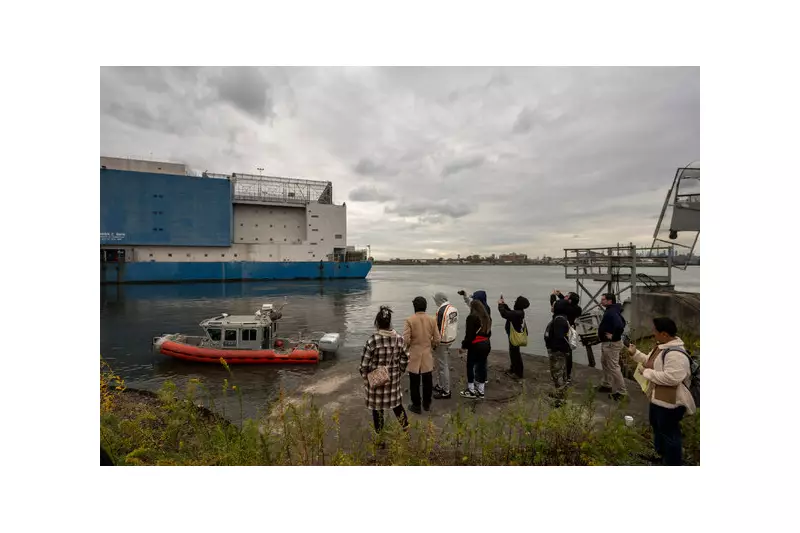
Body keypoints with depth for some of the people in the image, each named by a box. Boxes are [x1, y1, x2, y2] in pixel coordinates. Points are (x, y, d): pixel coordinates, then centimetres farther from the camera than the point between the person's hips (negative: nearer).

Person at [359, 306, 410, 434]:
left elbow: (365, 364, -16)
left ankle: (378, 430, 38)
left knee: (376, 404, 19)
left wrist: (365, 377, 0)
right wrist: (399, 371, 13)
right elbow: (405, 359, -3)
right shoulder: (399, 338, -12)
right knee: (396, 401, 26)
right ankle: (405, 425, 40)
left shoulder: (372, 341, -24)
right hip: (394, 378, 3)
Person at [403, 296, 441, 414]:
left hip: (414, 356, -3)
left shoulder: (410, 320, -14)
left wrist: (409, 347, 4)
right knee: (427, 381, 16)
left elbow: (406, 340, -17)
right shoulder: (432, 320, -5)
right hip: (427, 356, 3)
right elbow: (437, 339, -3)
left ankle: (416, 406, 21)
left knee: (415, 383, 10)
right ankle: (427, 404, 31)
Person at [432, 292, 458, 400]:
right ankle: (439, 385, 32)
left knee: (443, 366, 1)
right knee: (442, 363, 20)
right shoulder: (454, 309, 7)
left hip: (443, 341, -9)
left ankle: (446, 392, 10)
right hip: (451, 338, 9)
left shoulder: (441, 311, -20)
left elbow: (439, 328, -19)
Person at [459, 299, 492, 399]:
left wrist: (464, 346, -8)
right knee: (482, 366, 12)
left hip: (475, 346, -7)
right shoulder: (487, 317, 9)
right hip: (486, 344, 7)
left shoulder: (471, 317, -14)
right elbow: (489, 332, 16)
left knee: (470, 366, 5)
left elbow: (469, 335, -16)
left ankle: (471, 391, 12)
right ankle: (481, 391, 19)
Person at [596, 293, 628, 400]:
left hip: (611, 344, -11)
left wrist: (614, 336, -25)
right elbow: (622, 322, 22)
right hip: (607, 343, 11)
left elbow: (620, 325, -39)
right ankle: (606, 385, 36)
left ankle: (621, 392, 8)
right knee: (604, 363, 22)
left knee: (613, 367, -3)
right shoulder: (611, 311, 8)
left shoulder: (611, 312, -24)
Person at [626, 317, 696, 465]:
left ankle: (672, 462, 26)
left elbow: (672, 378, -36)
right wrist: (635, 353, 3)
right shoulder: (662, 347, 3)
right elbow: (649, 360, 17)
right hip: (658, 398, 11)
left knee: (669, 432, 7)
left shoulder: (675, 353, -31)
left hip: (670, 402, -11)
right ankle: (660, 453, 49)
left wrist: (647, 373, -26)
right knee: (657, 426, 28)